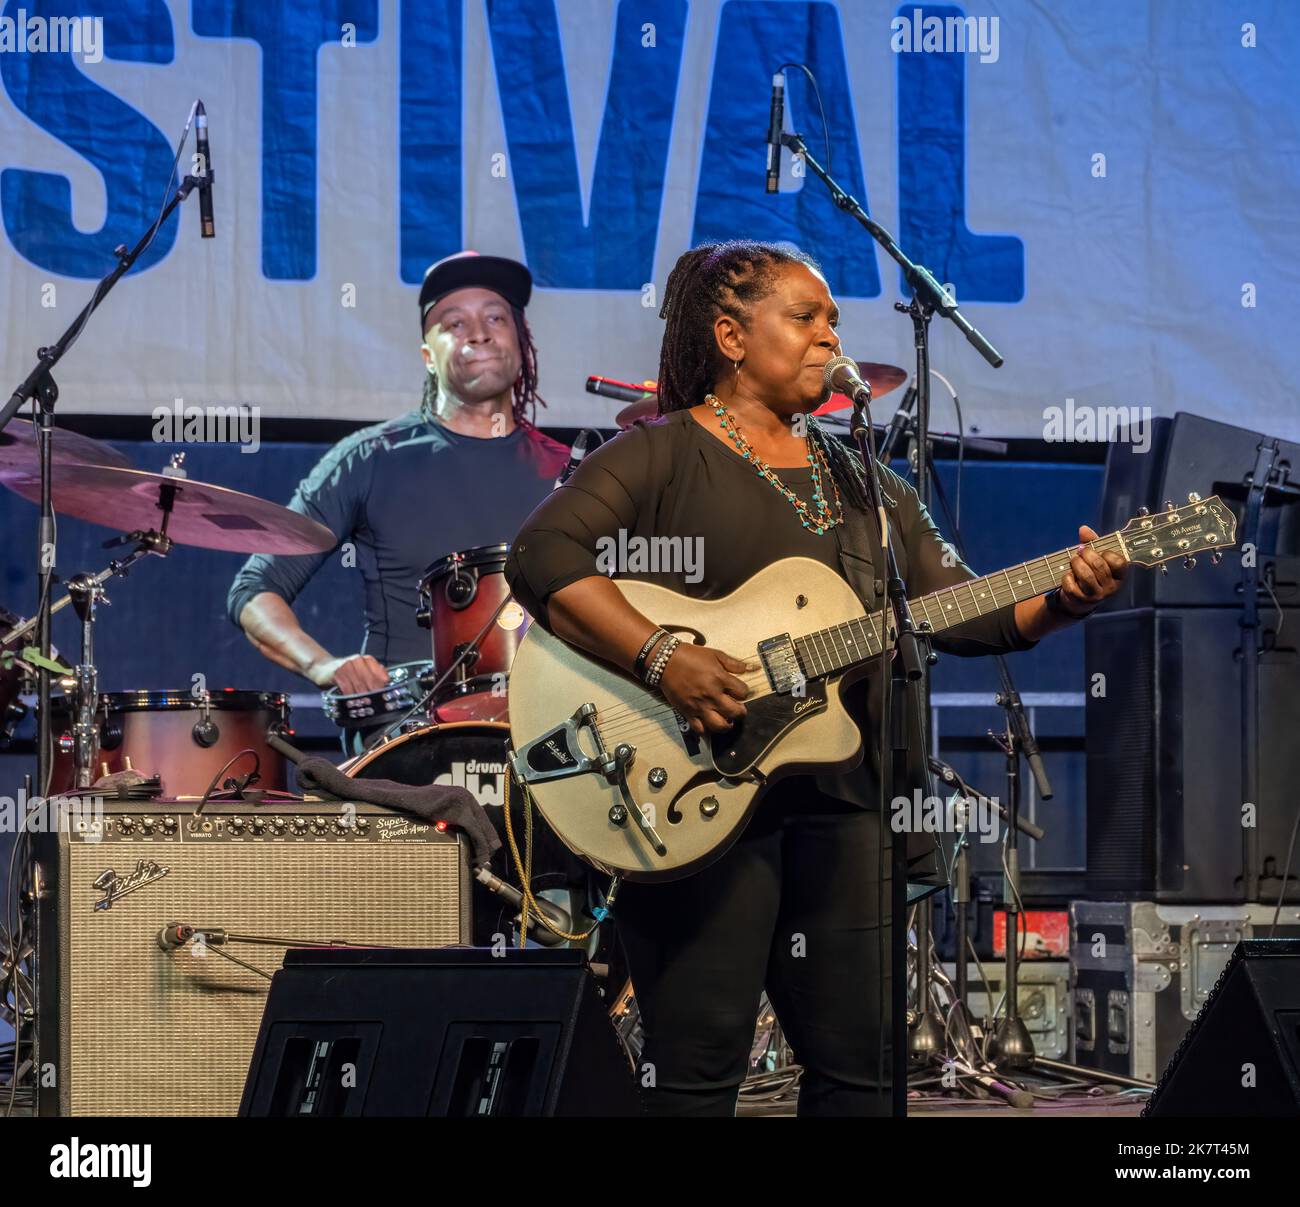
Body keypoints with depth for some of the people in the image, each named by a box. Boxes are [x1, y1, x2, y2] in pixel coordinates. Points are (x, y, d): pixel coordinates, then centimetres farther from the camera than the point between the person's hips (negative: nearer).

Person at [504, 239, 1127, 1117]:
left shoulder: (863, 484, 20)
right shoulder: (663, 455, -1)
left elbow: (960, 609, 14)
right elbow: (543, 557, -16)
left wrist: (1059, 600, -6)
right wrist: (662, 660, -25)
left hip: (841, 802, 6)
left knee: (864, 1068, 8)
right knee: (699, 1073, -7)